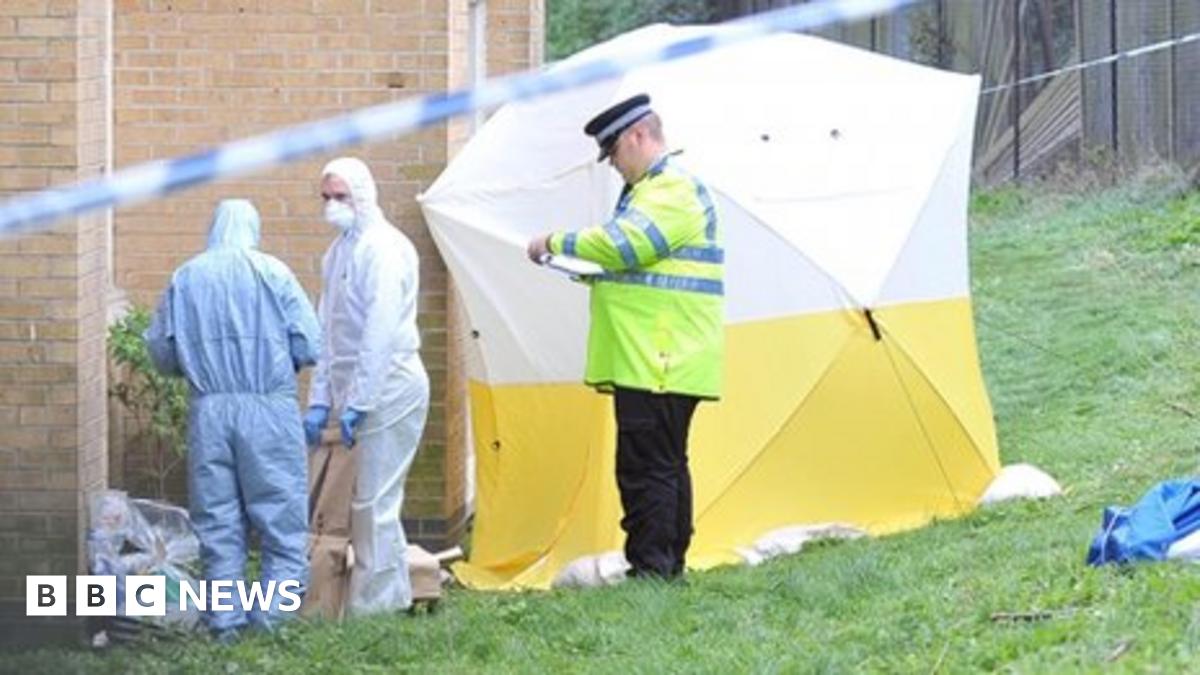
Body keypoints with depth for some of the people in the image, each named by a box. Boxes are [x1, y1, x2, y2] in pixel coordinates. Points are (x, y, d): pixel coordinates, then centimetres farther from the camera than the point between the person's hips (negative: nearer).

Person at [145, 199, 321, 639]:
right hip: (269, 409, -2)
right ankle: (273, 616, -1)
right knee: (282, 516, 5)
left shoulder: (184, 279, 3)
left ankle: (226, 622, 10)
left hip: (209, 411, 2)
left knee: (216, 520, 9)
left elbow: (161, 353, 7)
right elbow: (309, 347, -4)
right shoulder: (273, 274, -4)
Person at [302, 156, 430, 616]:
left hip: (388, 390, -9)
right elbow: (329, 332, 17)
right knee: (373, 501, 13)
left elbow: (380, 332, -20)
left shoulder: (383, 248, -13)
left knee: (373, 502, -7)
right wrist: (319, 401, 12)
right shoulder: (339, 251, 15)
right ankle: (393, 595, 20)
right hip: (358, 393, 9)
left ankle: (373, 604, -3)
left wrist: (356, 404, -21)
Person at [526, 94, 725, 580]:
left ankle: (650, 571, -12)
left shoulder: (673, 189, -13)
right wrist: (584, 271, 14)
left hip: (656, 364, -11)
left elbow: (623, 245, -24)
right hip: (655, 361, 11)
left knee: (646, 468, -12)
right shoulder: (655, 187, 22)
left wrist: (556, 243, -11)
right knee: (665, 465, 13)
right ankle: (669, 568, 17)